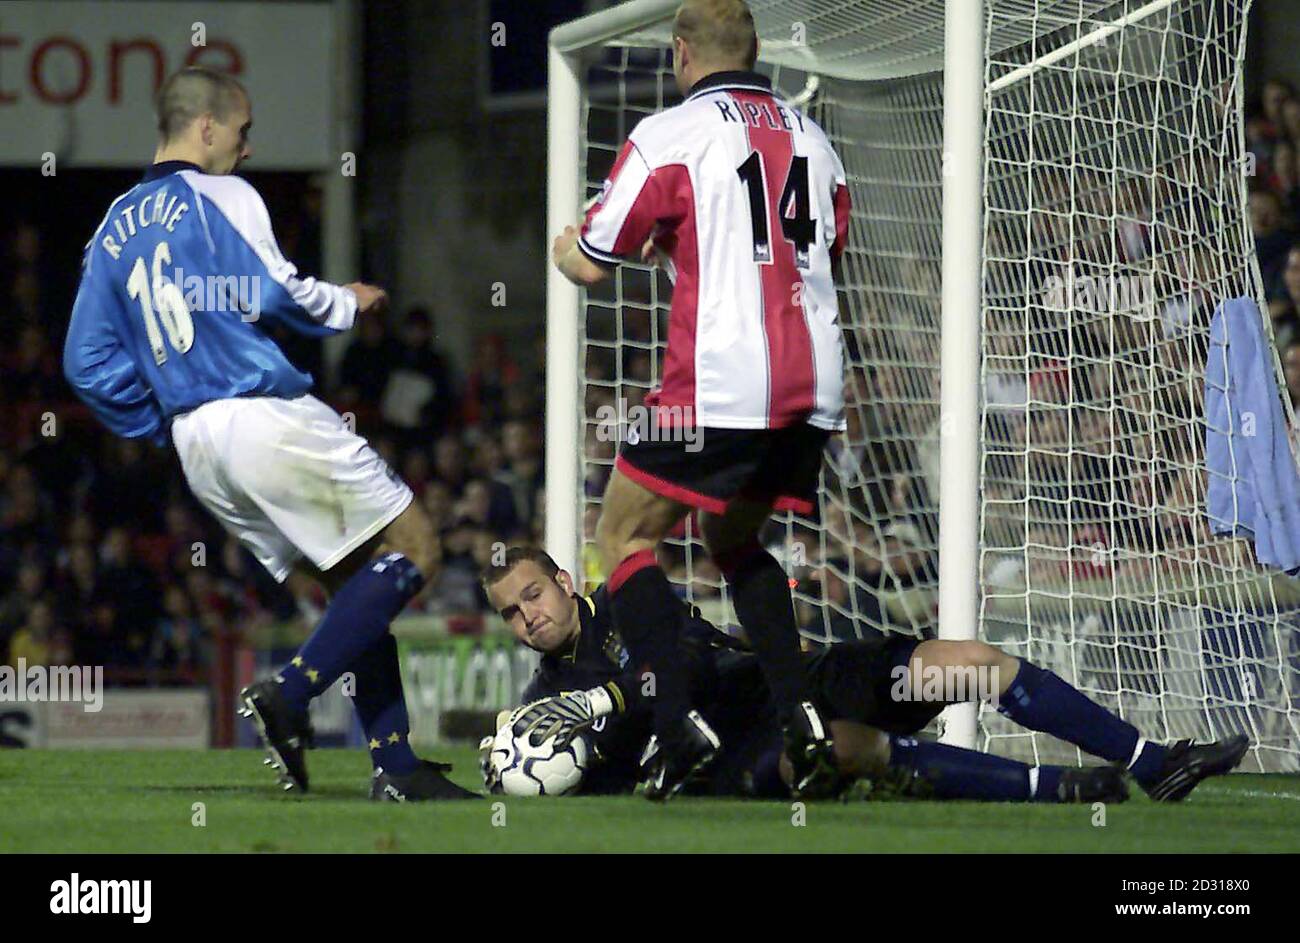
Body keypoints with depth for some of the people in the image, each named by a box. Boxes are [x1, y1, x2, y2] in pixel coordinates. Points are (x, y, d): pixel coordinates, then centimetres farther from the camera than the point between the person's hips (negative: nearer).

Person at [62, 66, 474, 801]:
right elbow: (271, 293, -14)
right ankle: (289, 696, -16)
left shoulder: (114, 230, 18)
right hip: (266, 416, -8)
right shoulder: (223, 197, -3)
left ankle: (395, 765, 4)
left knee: (358, 586, 14)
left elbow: (89, 363, 15)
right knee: (412, 550, -3)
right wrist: (349, 303, 5)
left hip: (196, 446, 8)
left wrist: (164, 428, 21)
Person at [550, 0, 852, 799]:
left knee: (626, 536, 6)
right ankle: (802, 719, 9)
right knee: (735, 540, 24)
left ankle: (680, 724, -11)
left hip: (720, 387, -6)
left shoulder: (668, 136, -4)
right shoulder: (810, 138, 14)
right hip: (814, 385, 6)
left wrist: (563, 245, 23)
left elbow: (591, 264, -2)